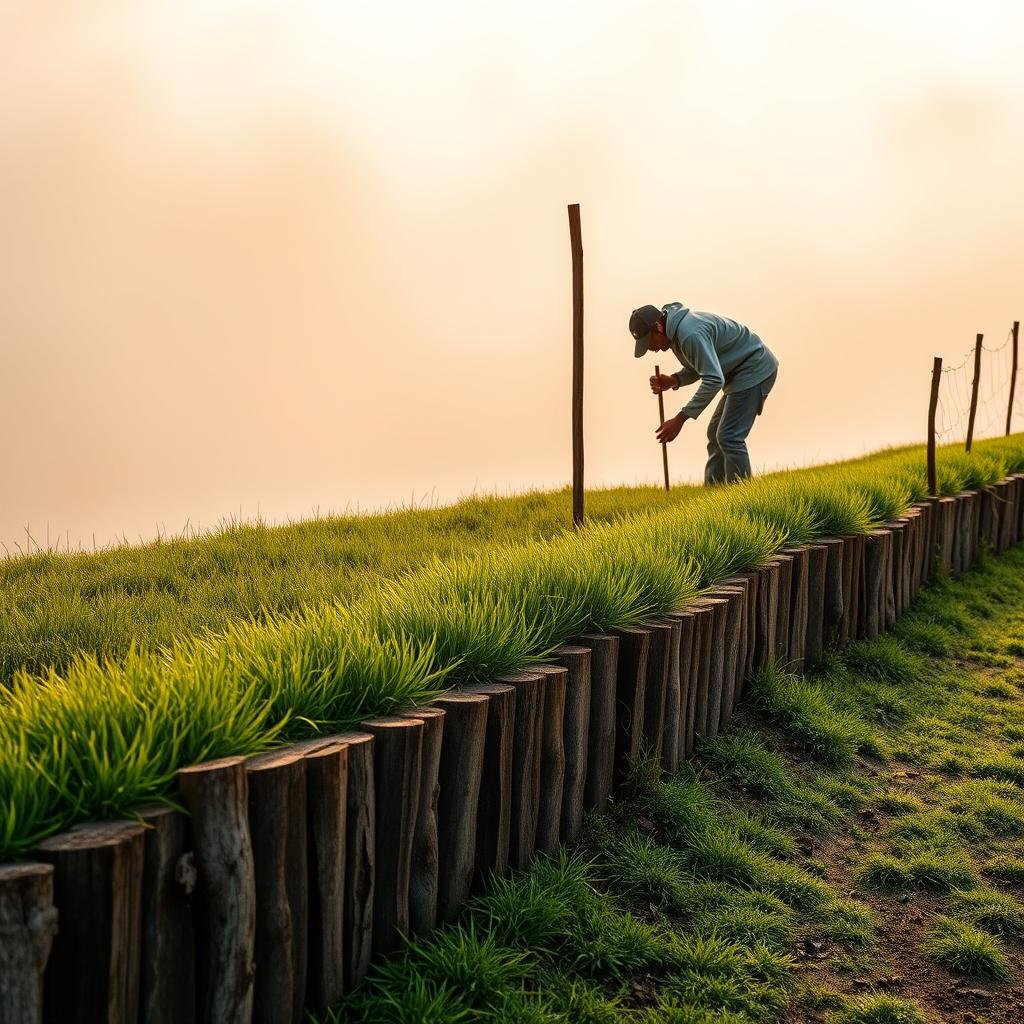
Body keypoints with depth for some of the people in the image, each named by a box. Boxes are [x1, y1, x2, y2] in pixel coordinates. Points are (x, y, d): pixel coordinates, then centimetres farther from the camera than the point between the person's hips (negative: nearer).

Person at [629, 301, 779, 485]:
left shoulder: (690, 333, -29)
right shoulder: (676, 330, 4)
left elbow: (714, 379, -32)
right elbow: (697, 369, 14)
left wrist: (680, 418, -31)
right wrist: (673, 380, -8)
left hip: (754, 369, -11)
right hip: (738, 373, 11)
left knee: (728, 437, -15)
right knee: (715, 434, 12)